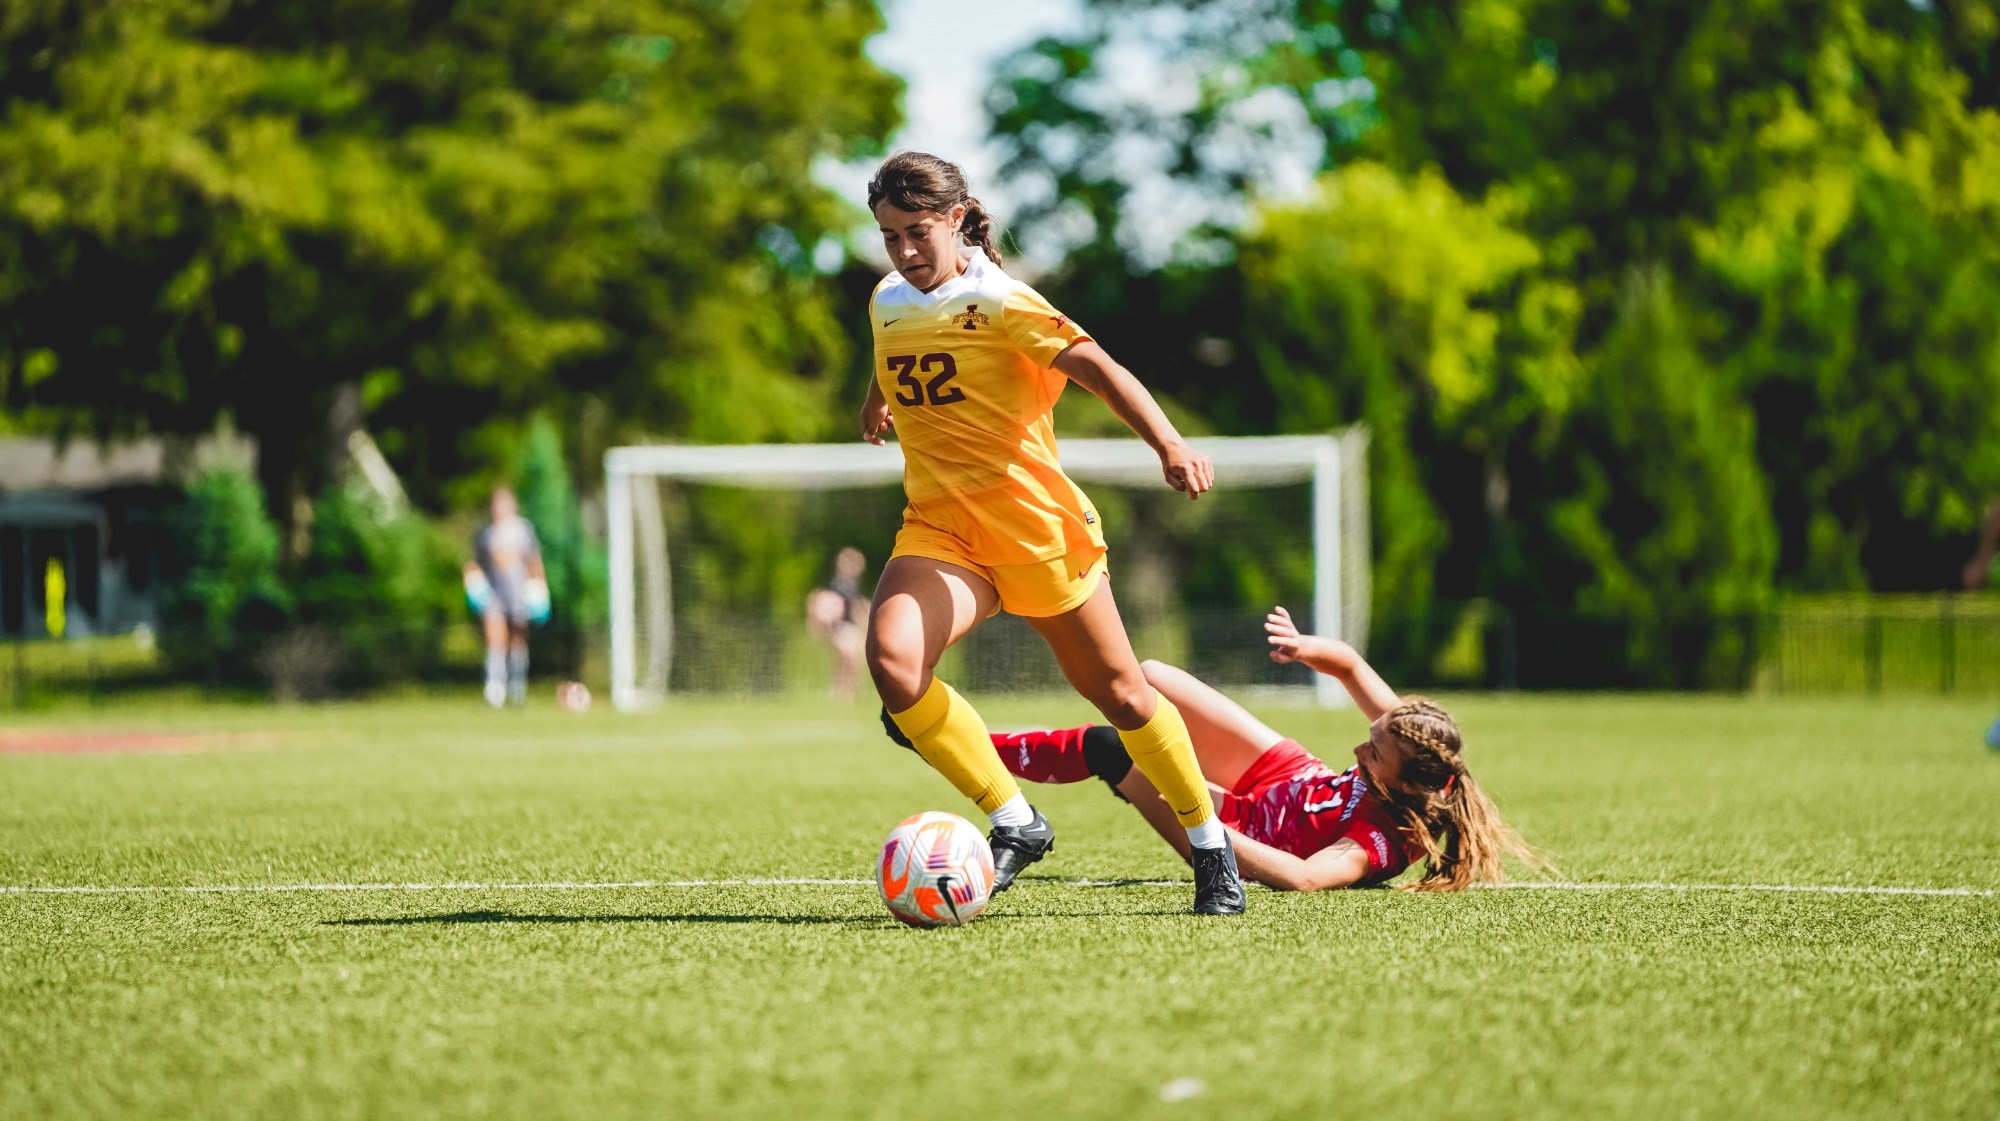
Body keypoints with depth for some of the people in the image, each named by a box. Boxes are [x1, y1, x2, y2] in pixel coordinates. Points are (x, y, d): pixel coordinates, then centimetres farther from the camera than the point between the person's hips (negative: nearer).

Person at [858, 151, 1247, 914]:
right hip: (939, 529, 4)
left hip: (1035, 527, -4)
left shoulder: (998, 302, -13)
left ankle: (1210, 846, 29)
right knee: (892, 658, -25)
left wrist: (1168, 444, -36)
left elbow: (1097, 368, -22)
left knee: (1116, 689, 7)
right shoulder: (887, 304, 6)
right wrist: (876, 406, 51)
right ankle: (1014, 824, -12)